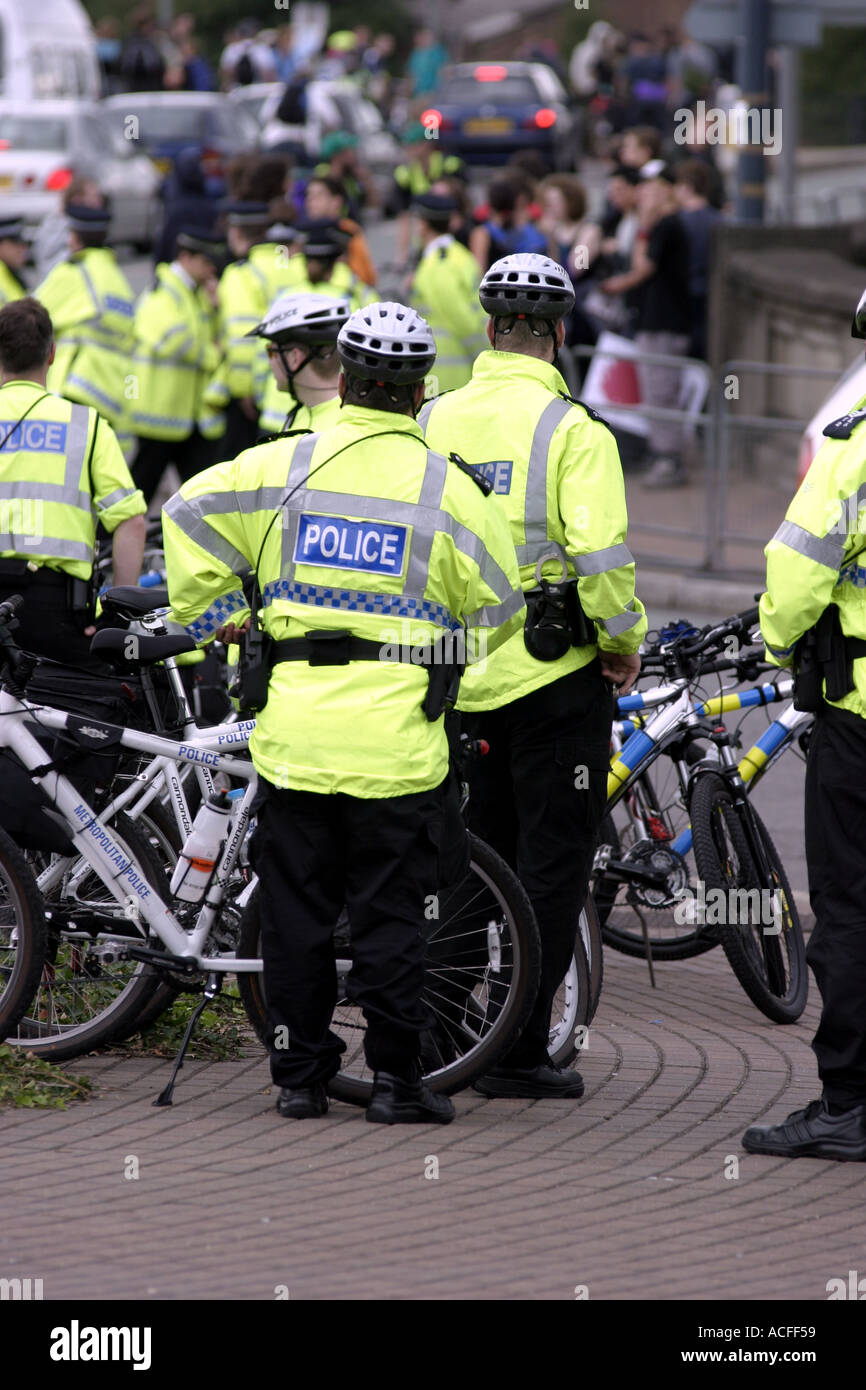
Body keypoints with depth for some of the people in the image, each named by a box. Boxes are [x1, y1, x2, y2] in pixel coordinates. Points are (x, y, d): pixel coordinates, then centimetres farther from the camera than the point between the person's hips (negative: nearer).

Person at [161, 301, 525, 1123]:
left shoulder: (284, 467, 2)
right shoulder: (445, 487, -2)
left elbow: (189, 515, 6)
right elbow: (498, 607, 5)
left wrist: (213, 616, 14)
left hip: (294, 724, 2)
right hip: (397, 733, -2)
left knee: (295, 907, 9)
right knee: (391, 911, 4)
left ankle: (299, 1077, 13)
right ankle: (394, 1079, 3)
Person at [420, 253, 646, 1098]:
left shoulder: (434, 421, 3)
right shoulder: (573, 430, -13)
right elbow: (600, 554, -21)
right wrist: (624, 642, -5)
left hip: (453, 675, 5)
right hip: (553, 676, -5)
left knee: (478, 859, 17)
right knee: (551, 861, 2)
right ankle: (518, 1052, 0)